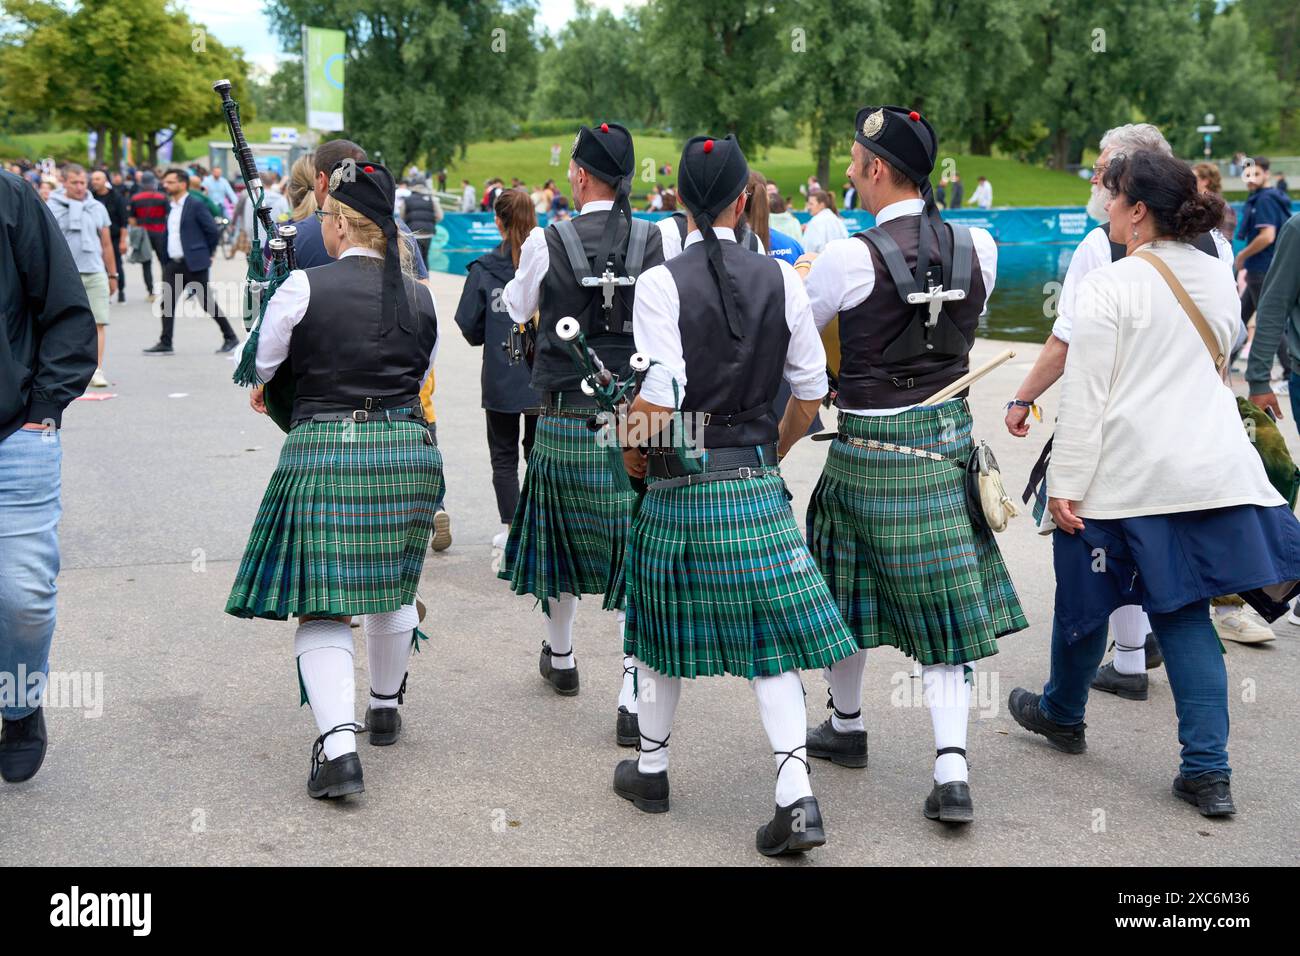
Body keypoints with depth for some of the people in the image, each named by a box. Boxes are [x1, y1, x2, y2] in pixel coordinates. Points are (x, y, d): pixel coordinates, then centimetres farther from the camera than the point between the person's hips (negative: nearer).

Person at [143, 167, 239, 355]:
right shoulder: (171, 208, 15)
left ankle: (230, 338, 10)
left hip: (194, 264, -7)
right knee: (167, 303, 1)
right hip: (173, 264, 7)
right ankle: (165, 344, 5)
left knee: (208, 303, -1)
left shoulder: (196, 206, -9)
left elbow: (214, 232, -10)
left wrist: (205, 254, 0)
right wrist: (165, 261, 13)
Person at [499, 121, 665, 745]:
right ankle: (633, 699, -2)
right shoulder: (657, 241, -5)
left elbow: (518, 310, 11)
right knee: (635, 551, 3)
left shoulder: (547, 241, -7)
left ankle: (560, 656, 40)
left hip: (567, 419, 0)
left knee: (562, 534, 19)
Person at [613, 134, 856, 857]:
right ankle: (797, 797, -5)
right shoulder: (780, 279, -1)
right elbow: (810, 395, 4)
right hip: (758, 486, 2)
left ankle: (651, 768, 32)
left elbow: (656, 400, -19)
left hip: (679, 482, -2)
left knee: (663, 628, 16)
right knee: (769, 638, 5)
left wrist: (634, 452, 1)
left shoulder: (663, 282, -11)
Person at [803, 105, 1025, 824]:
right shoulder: (978, 248, -1)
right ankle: (951, 770, -2)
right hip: (949, 440, 4)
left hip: (870, 443, -4)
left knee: (844, 587, 18)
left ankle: (846, 725, 35)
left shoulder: (850, 258, -16)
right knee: (943, 603, 7)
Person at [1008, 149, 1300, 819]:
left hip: (1125, 475, -5)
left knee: (1085, 597, 15)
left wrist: (1065, 483, -10)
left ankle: (1061, 713, 36)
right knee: (1182, 612, 8)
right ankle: (1207, 769, 1)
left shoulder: (1110, 286, -12)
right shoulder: (1220, 283, 8)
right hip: (1211, 468, 6)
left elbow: (1085, 396, -13)